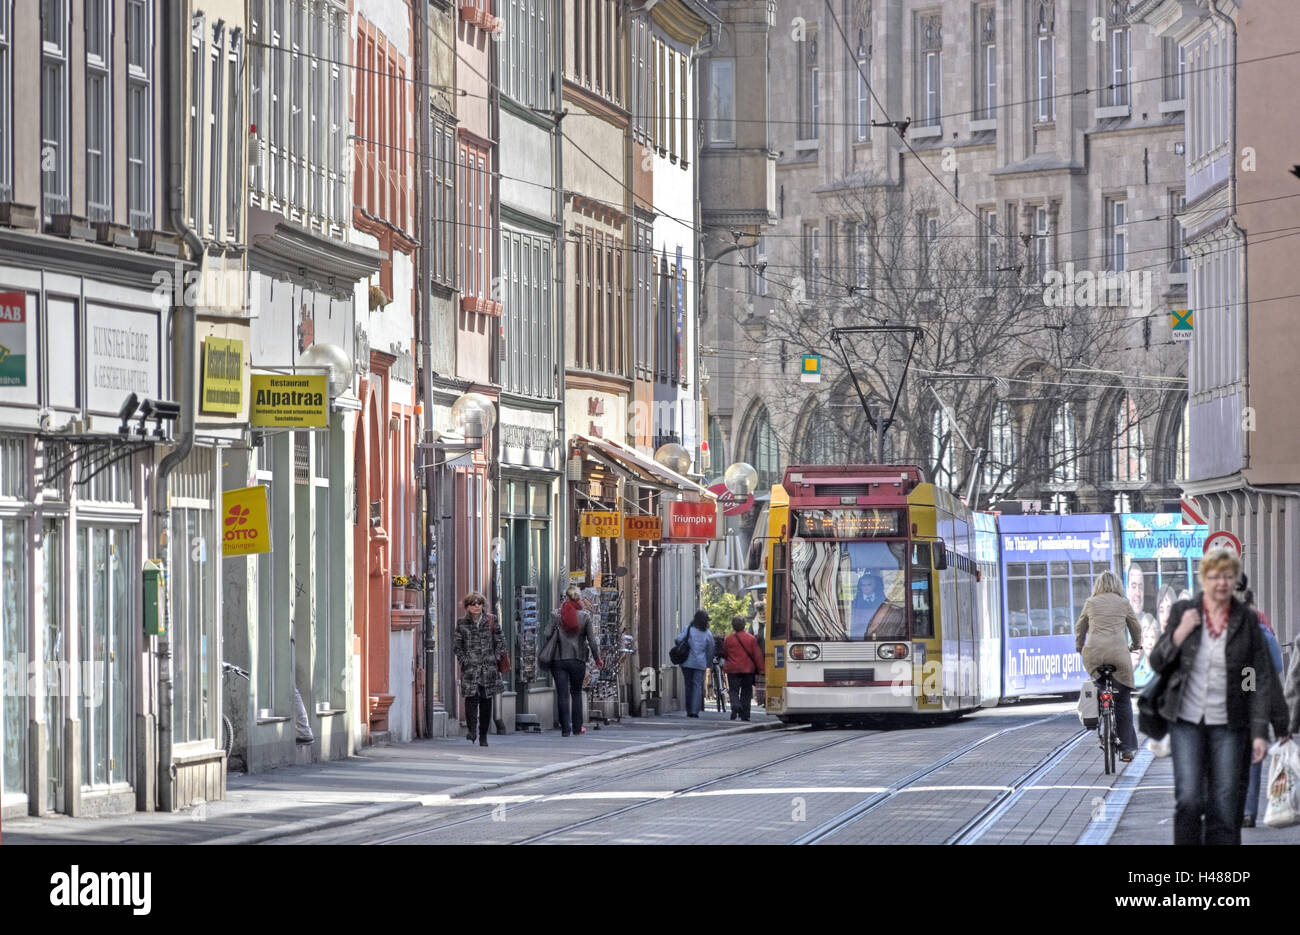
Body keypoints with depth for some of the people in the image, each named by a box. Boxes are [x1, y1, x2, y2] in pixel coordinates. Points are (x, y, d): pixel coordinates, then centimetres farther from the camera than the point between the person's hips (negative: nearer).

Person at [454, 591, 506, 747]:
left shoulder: (491, 620, 7)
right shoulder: (462, 623, 7)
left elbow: (499, 642, 9)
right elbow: (458, 646, 8)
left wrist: (497, 659, -2)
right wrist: (463, 660, -5)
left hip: (488, 666, 1)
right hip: (470, 666, -1)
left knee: (486, 701, 3)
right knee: (471, 696, -18)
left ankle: (483, 736, 10)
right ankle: (471, 729, -14)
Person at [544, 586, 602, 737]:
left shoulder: (558, 615, -2)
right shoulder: (585, 616, -3)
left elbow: (548, 635, -6)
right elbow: (592, 640, -3)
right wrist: (597, 658, 10)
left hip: (558, 660, 0)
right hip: (577, 660, 0)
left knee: (562, 695, 2)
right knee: (576, 693, 16)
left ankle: (565, 729, -3)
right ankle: (577, 727, 19)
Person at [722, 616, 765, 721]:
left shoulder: (728, 639, -3)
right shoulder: (751, 639, -3)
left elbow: (724, 653, 10)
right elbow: (757, 655, -2)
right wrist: (760, 669, 3)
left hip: (733, 669, -1)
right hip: (748, 669, 1)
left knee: (734, 691, 2)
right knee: (746, 692, 11)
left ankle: (735, 705, -28)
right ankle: (745, 714, 10)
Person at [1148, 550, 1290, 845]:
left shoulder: (1246, 620, 1)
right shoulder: (1183, 612, 3)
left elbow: (1261, 680, 1)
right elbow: (1157, 664, 5)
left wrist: (1260, 732, -6)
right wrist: (1180, 633, -12)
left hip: (1228, 724, 0)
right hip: (1187, 720, 0)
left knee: (1226, 804, -1)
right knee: (1189, 799, -10)